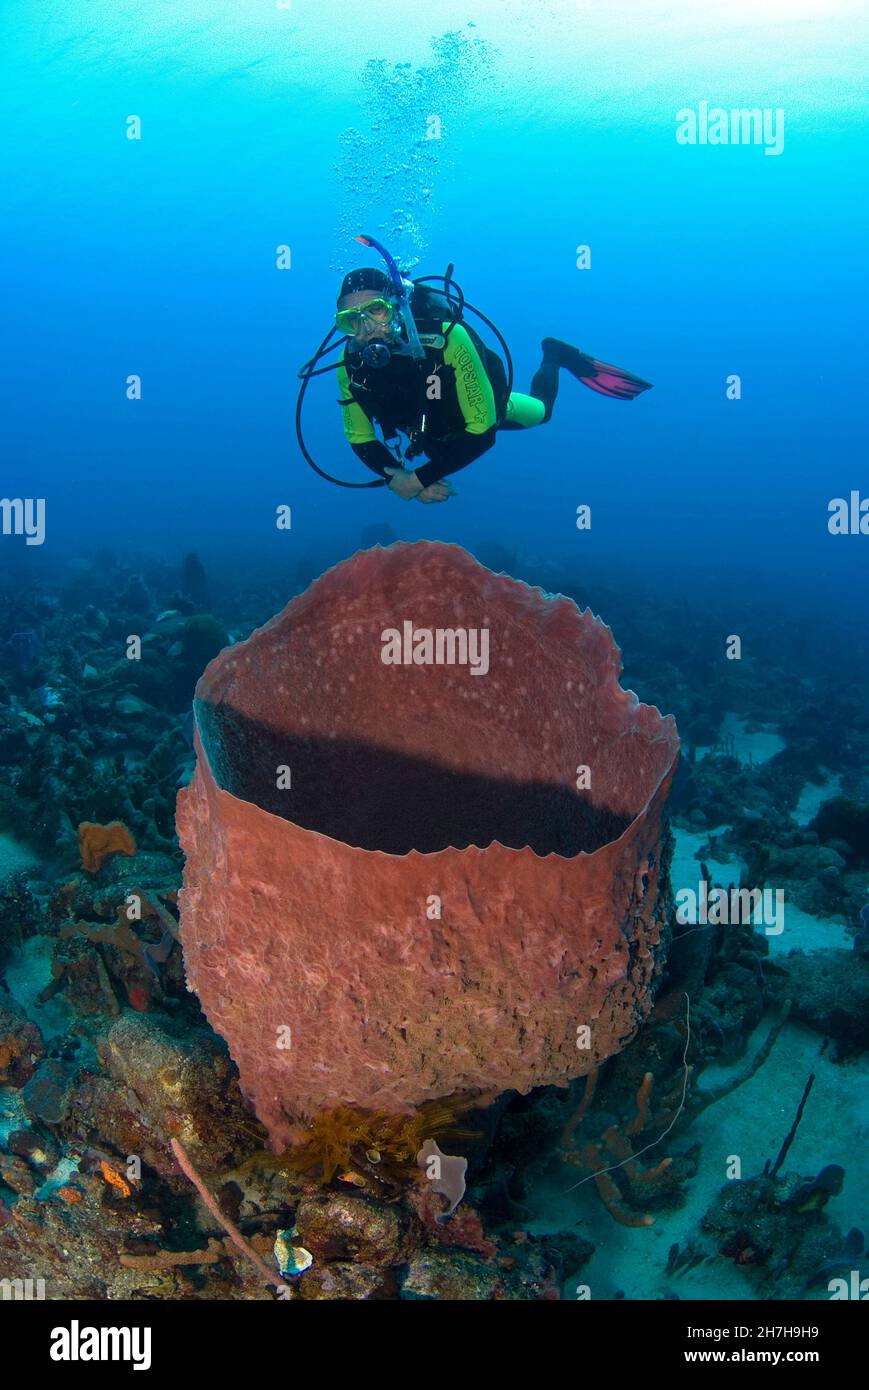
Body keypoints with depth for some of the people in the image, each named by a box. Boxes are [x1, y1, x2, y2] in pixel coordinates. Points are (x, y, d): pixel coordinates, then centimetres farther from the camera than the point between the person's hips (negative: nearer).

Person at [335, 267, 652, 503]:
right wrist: (399, 478, -35)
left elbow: (482, 429, -41)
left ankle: (554, 356, 49)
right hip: (430, 429, 3)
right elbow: (361, 440, -20)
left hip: (483, 409, -3)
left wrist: (419, 478, -44)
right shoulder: (350, 366, -35)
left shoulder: (447, 338, -46)